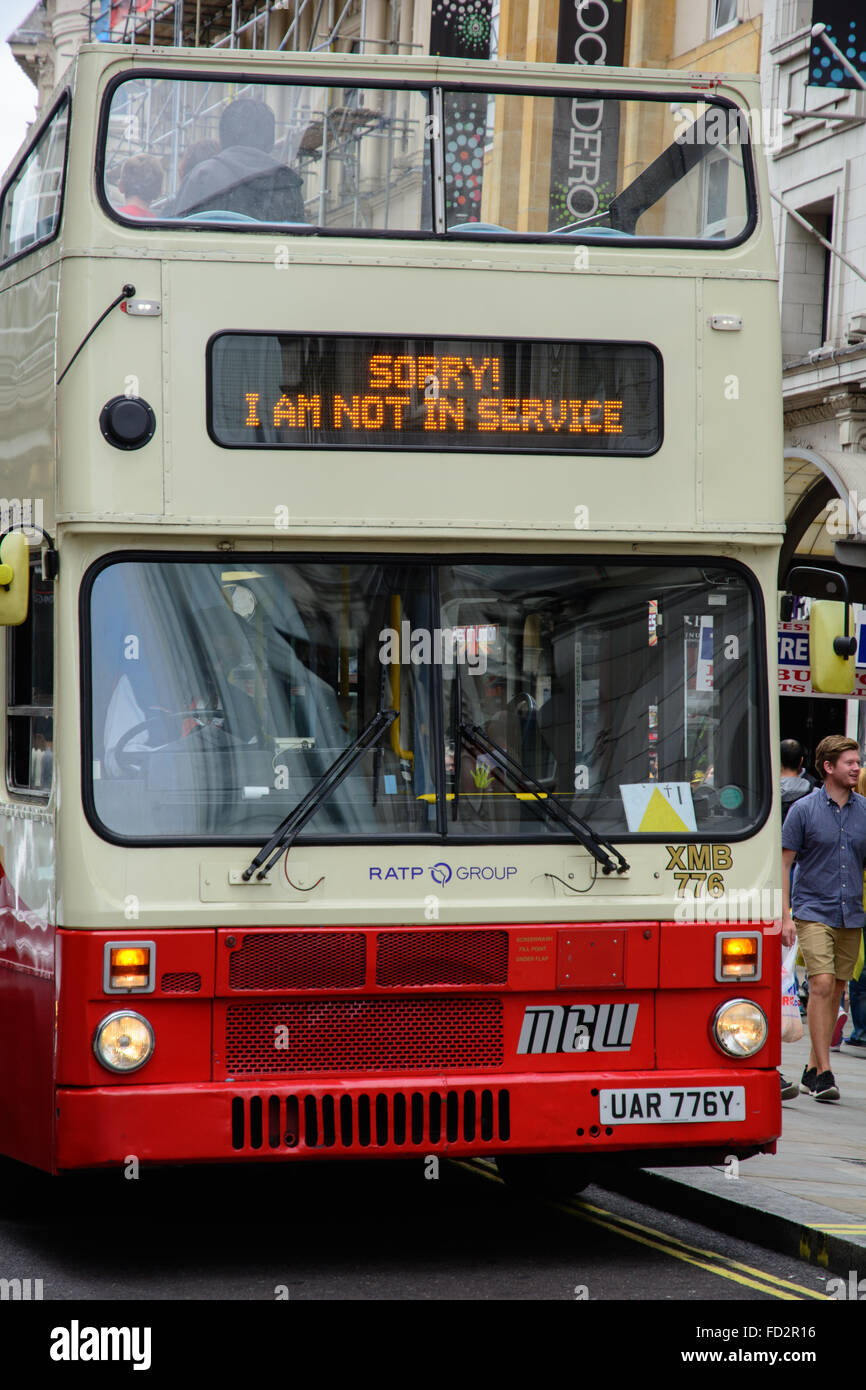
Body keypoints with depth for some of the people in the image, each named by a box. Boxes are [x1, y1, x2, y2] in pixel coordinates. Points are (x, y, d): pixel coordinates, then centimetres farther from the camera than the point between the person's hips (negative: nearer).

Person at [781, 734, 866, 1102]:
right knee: (822, 985, -15)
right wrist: (785, 915, -8)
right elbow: (784, 862, -1)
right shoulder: (804, 810, -3)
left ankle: (812, 1070, 18)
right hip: (814, 912, -4)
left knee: (836, 992, 7)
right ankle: (824, 1073, -15)